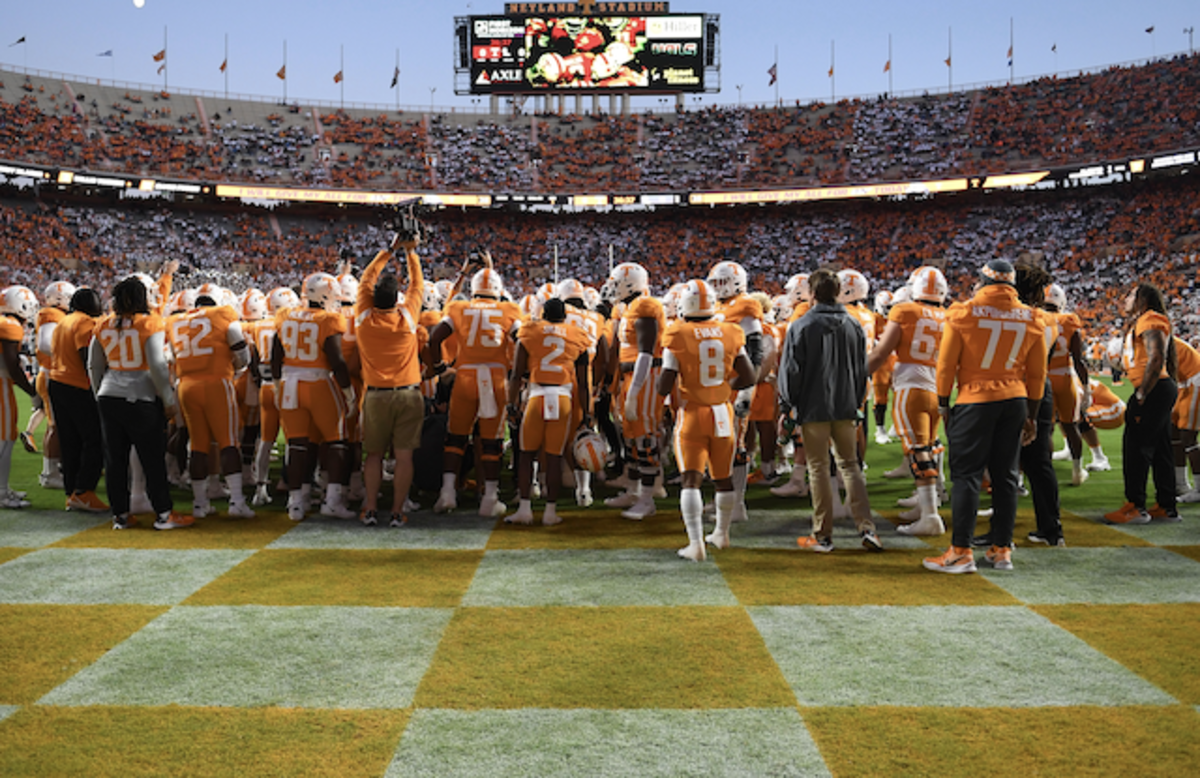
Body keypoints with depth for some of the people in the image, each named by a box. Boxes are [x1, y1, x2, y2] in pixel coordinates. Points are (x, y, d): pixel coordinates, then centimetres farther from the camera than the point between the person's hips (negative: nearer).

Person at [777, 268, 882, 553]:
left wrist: (787, 405, 4)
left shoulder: (801, 326, -10)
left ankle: (823, 535, 8)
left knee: (819, 468, 3)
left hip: (814, 409, -4)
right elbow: (862, 369, 12)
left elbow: (791, 371, -8)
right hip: (845, 407, 4)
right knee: (850, 465, 13)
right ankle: (866, 528, 6)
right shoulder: (854, 325, 6)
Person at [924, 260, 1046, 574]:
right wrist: (1031, 414, 18)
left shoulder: (963, 313, -6)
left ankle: (961, 551, -1)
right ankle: (1002, 550, 16)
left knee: (966, 476, -1)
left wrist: (943, 405, 4)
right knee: (1005, 476, 10)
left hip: (975, 401, -4)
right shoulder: (1030, 319, 6)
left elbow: (946, 365, -5)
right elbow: (1037, 374, 11)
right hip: (1015, 400, 5)